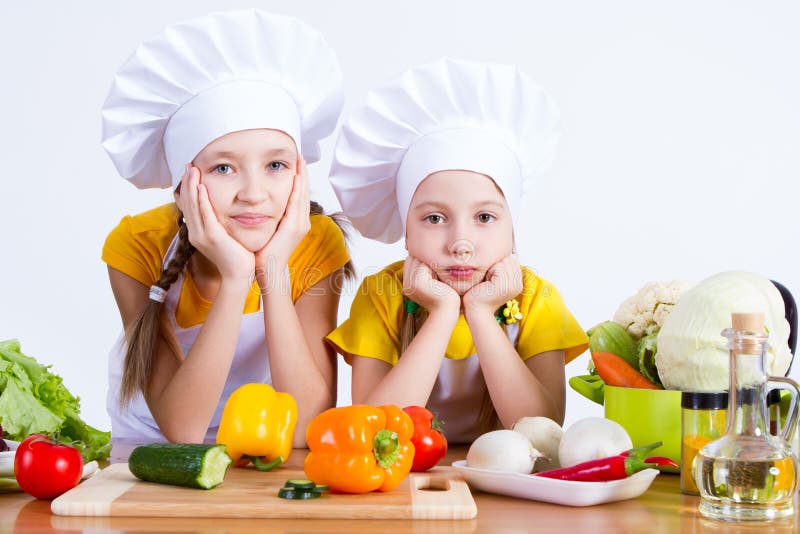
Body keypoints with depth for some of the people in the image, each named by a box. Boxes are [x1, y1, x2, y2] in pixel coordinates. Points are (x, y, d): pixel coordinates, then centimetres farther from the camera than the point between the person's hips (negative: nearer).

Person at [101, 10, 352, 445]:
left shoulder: (318, 246, -16)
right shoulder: (138, 245, -19)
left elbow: (306, 430, -21)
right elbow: (181, 429, -25)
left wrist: (273, 275, -29)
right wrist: (234, 279, -33)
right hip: (152, 459, 0)